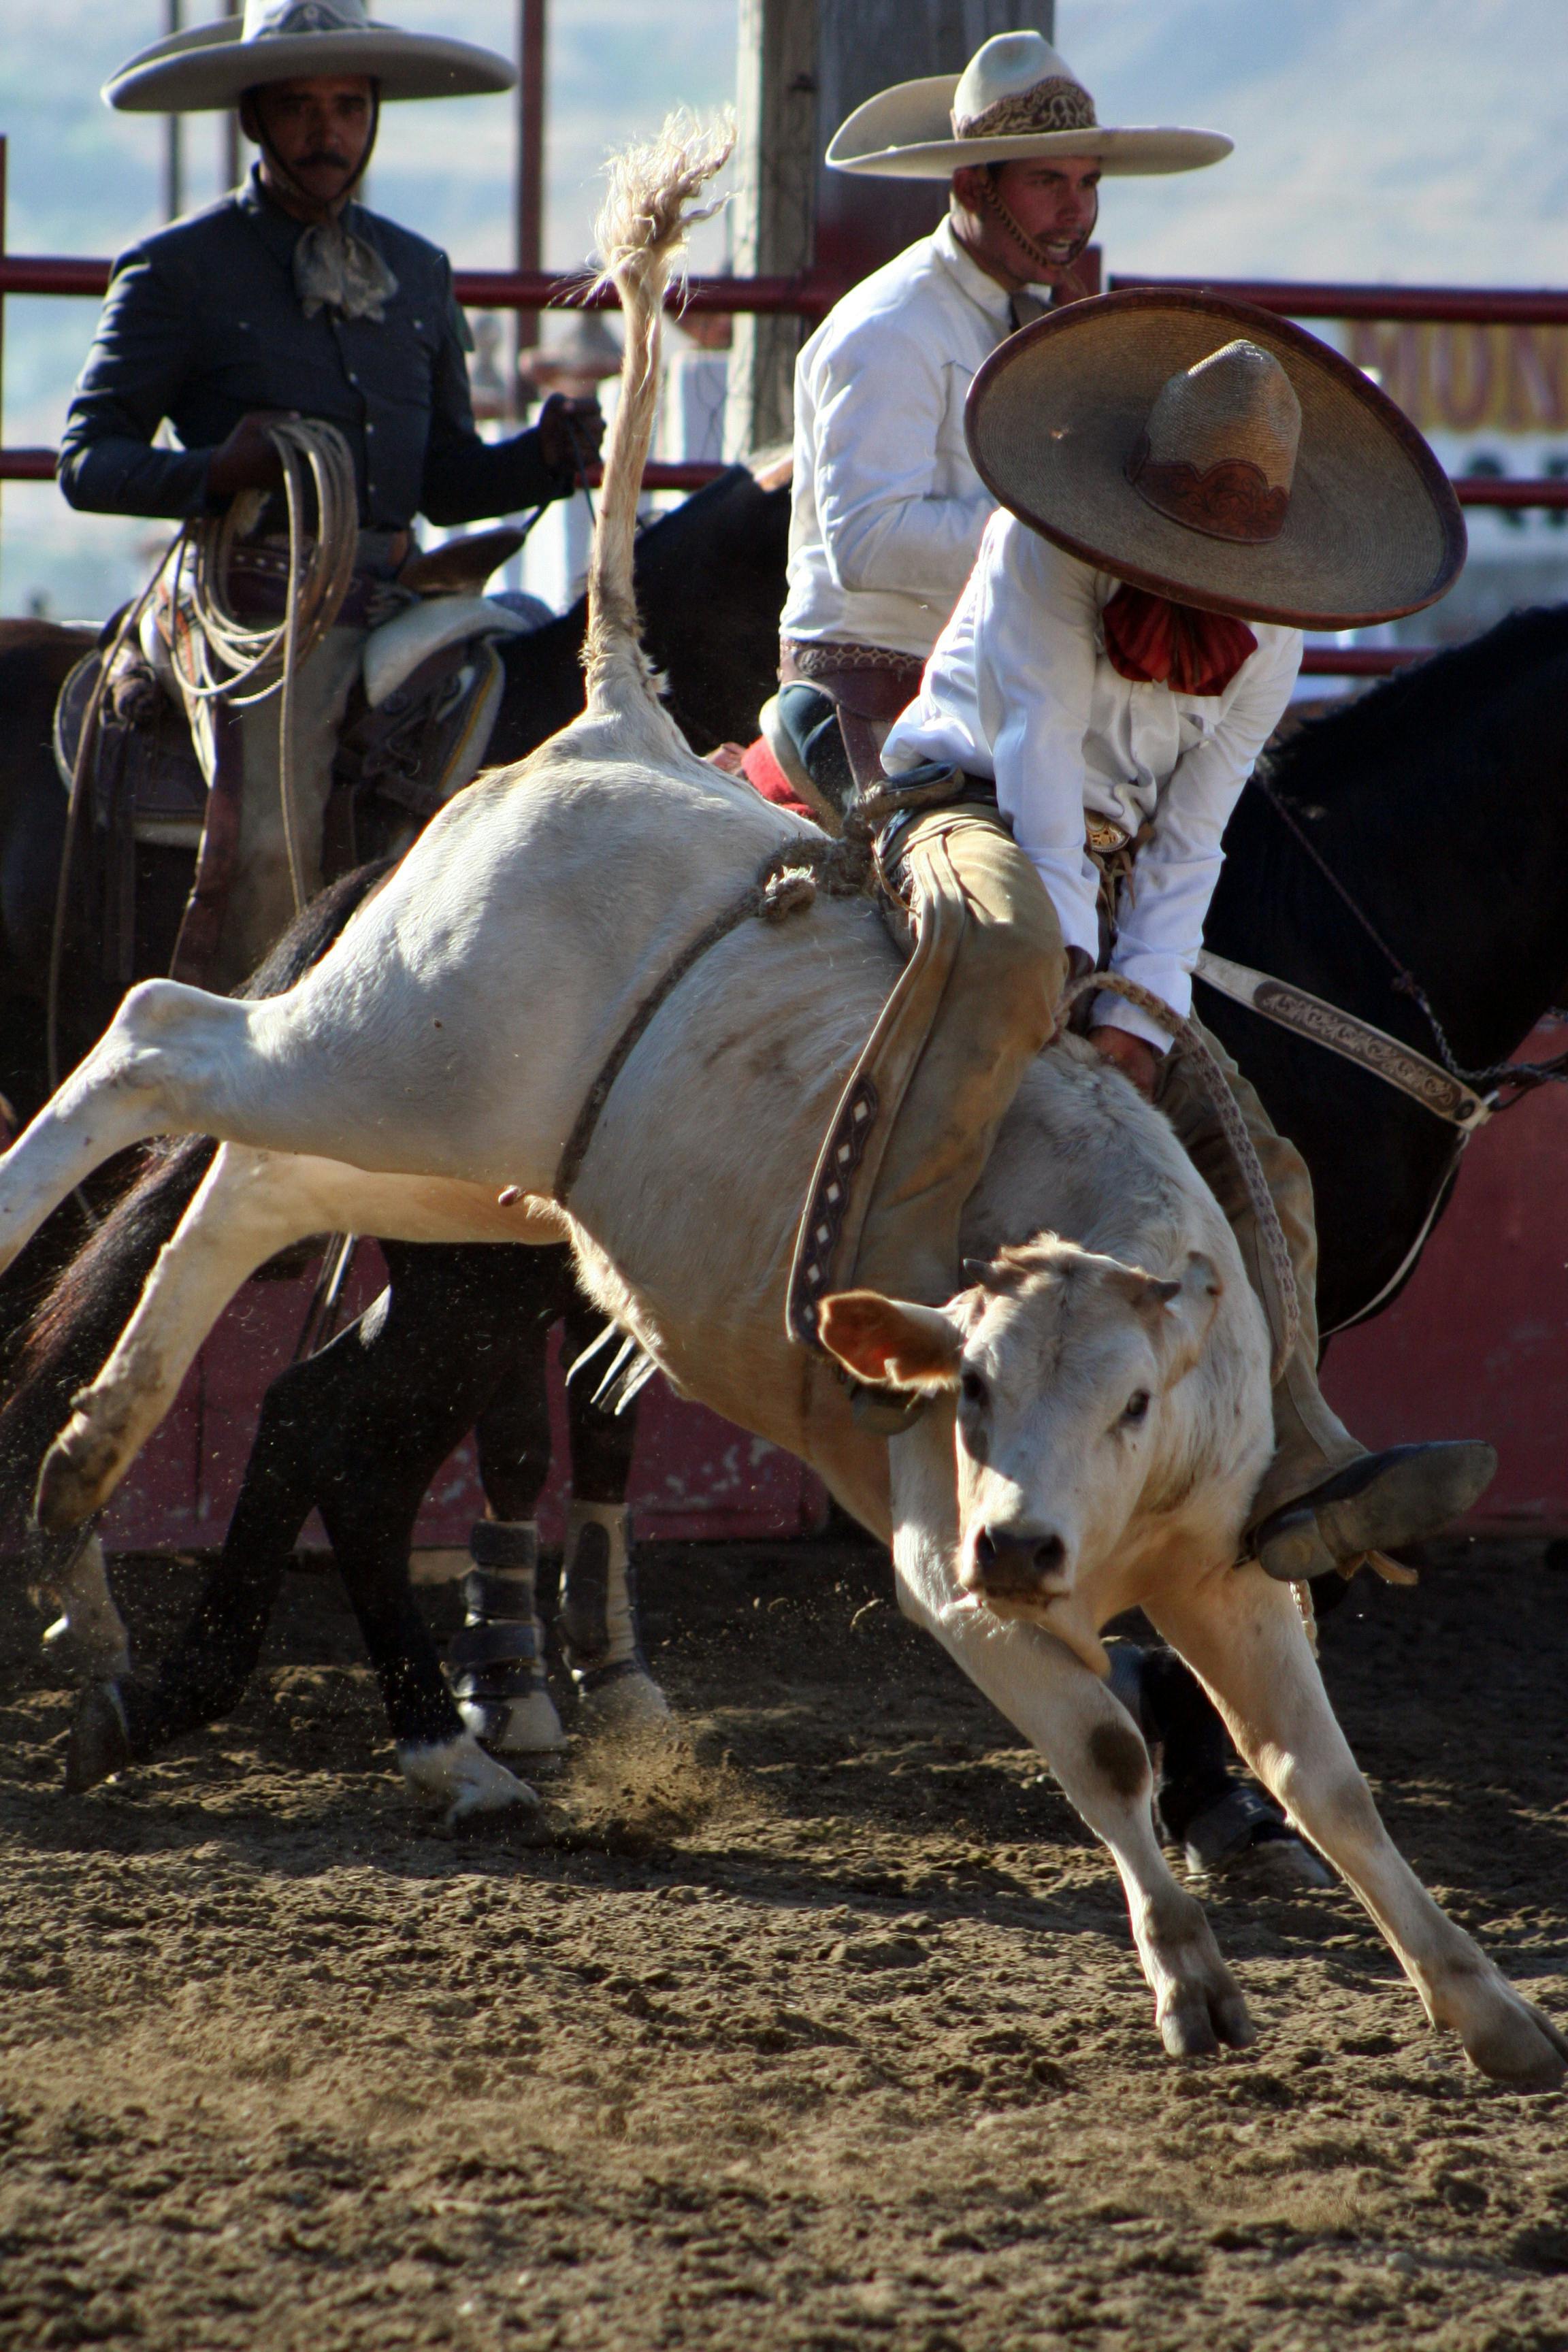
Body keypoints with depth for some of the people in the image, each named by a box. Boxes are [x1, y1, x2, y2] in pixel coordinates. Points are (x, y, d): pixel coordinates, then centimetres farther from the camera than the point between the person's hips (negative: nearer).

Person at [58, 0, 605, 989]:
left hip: (393, 604, 5)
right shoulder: (177, 270, 5)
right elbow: (88, 459, 1)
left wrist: (548, 456, 1)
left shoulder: (419, 272, 20)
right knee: (269, 844, -23)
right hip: (259, 603, -5)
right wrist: (217, 472, -18)